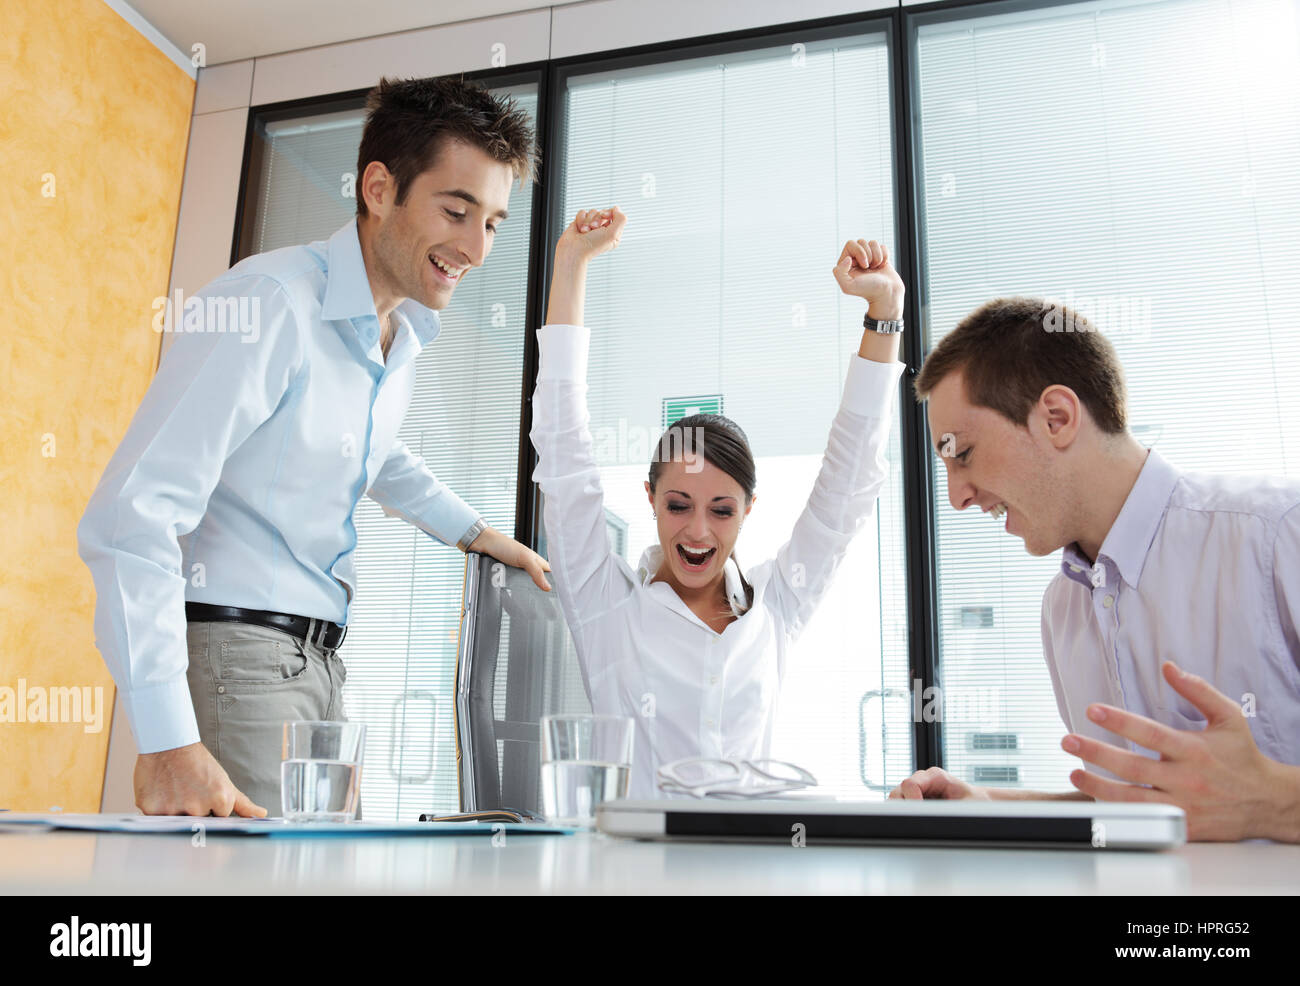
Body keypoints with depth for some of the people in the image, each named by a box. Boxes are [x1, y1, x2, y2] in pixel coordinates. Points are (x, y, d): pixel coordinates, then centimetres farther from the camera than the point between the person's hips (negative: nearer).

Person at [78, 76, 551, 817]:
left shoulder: (407, 336, 9)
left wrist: (478, 534, 23)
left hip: (319, 664, 8)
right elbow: (131, 516, -24)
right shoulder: (270, 304, -18)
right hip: (231, 651, -8)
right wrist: (168, 742, -28)